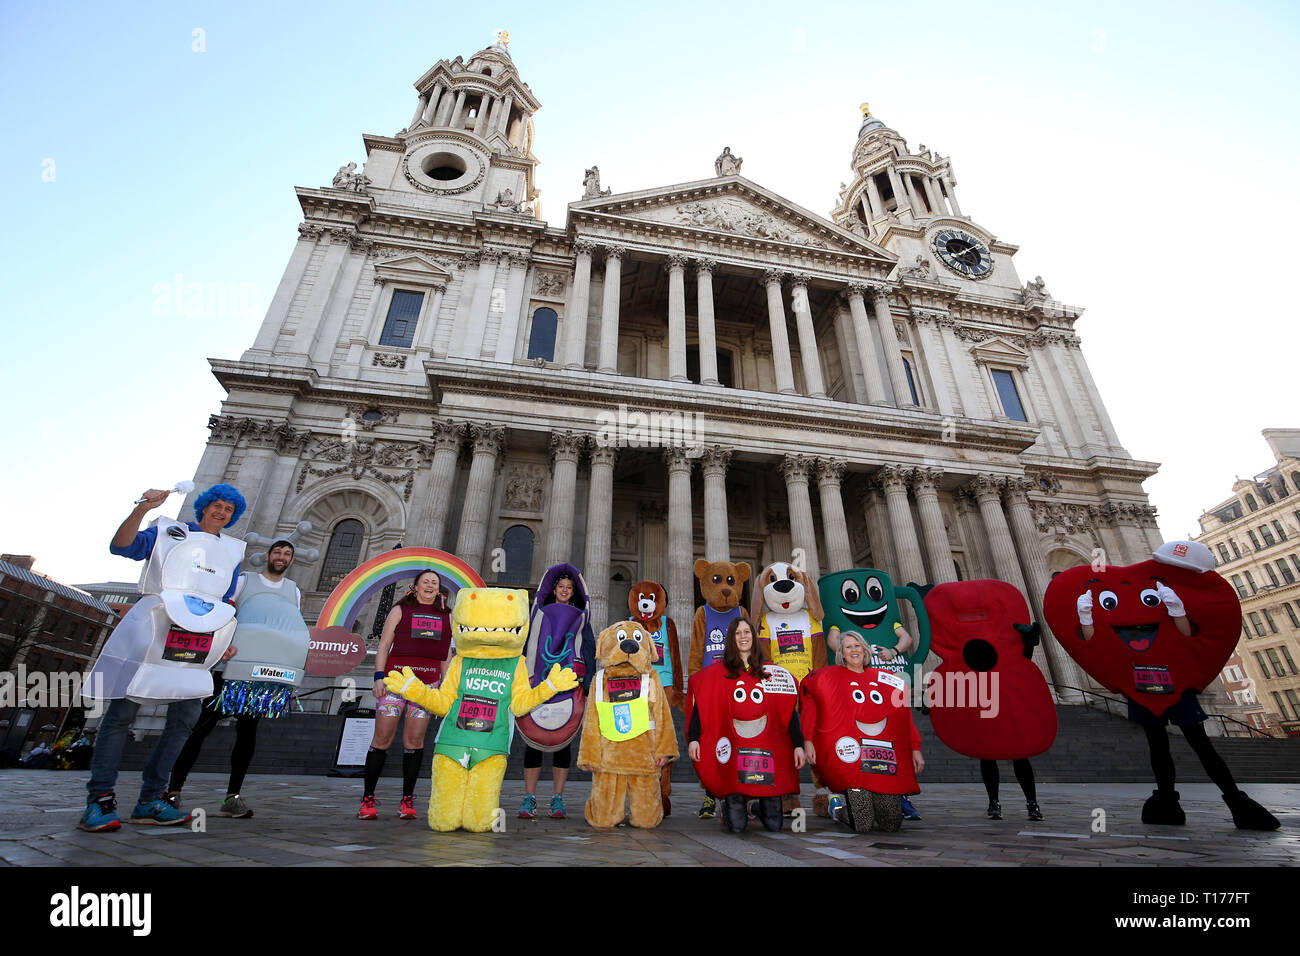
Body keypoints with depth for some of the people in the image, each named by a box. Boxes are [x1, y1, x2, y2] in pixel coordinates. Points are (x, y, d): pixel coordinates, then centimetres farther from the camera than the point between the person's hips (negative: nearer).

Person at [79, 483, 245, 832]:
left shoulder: (232, 551, 19)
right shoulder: (170, 532, 10)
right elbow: (120, 546, -6)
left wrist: (225, 640, 9)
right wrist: (142, 508, -20)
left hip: (198, 637, 4)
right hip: (153, 624, -4)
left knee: (185, 717, 0)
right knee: (123, 710, -5)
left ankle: (150, 801, 9)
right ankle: (99, 800, 2)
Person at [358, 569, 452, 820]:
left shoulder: (446, 616, 17)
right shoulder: (400, 610, 11)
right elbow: (384, 645, 5)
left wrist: (445, 685, 11)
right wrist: (379, 677, -5)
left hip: (428, 683, 2)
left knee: (414, 740, 0)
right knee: (382, 738, -4)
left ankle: (407, 800, 8)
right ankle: (368, 799, 7)